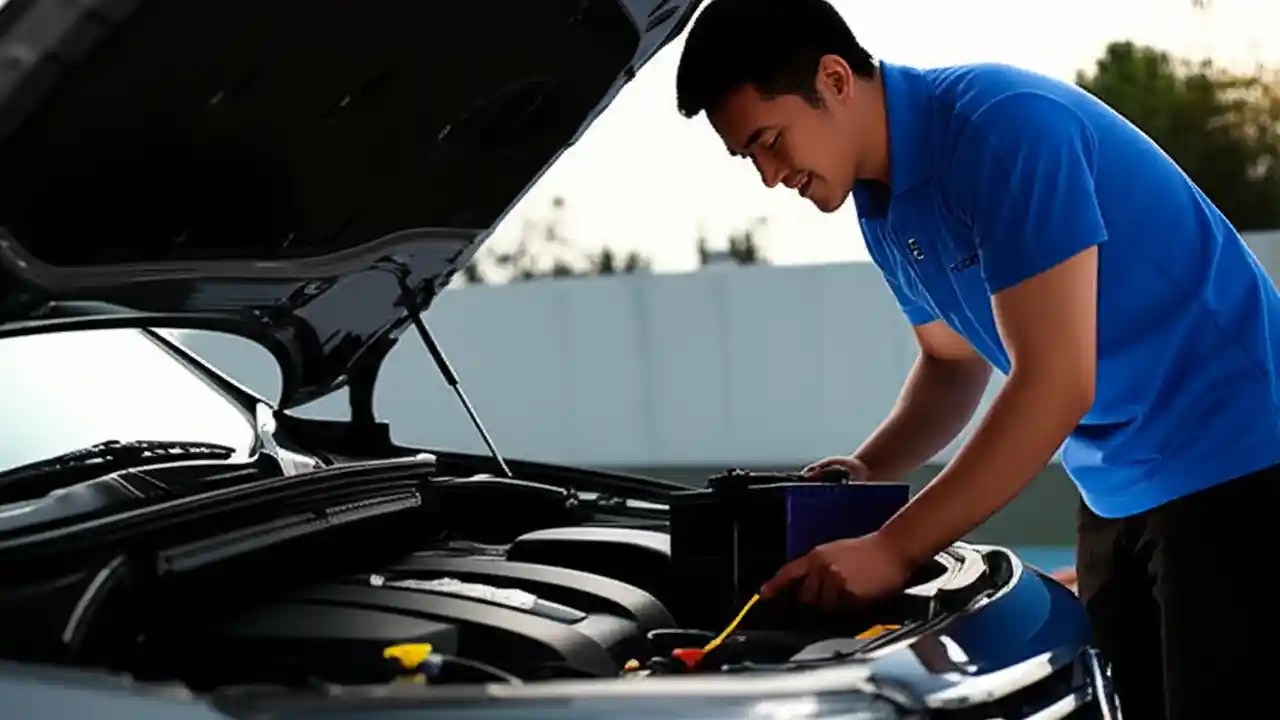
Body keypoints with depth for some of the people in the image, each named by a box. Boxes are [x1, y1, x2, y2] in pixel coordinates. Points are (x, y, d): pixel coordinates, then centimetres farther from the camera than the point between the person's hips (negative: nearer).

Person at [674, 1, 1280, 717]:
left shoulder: (1005, 126, -23)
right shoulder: (884, 204, 5)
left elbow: (1055, 386, -26)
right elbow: (954, 360, 20)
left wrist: (894, 548, -24)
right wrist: (868, 470, 2)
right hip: (1123, 490, 9)